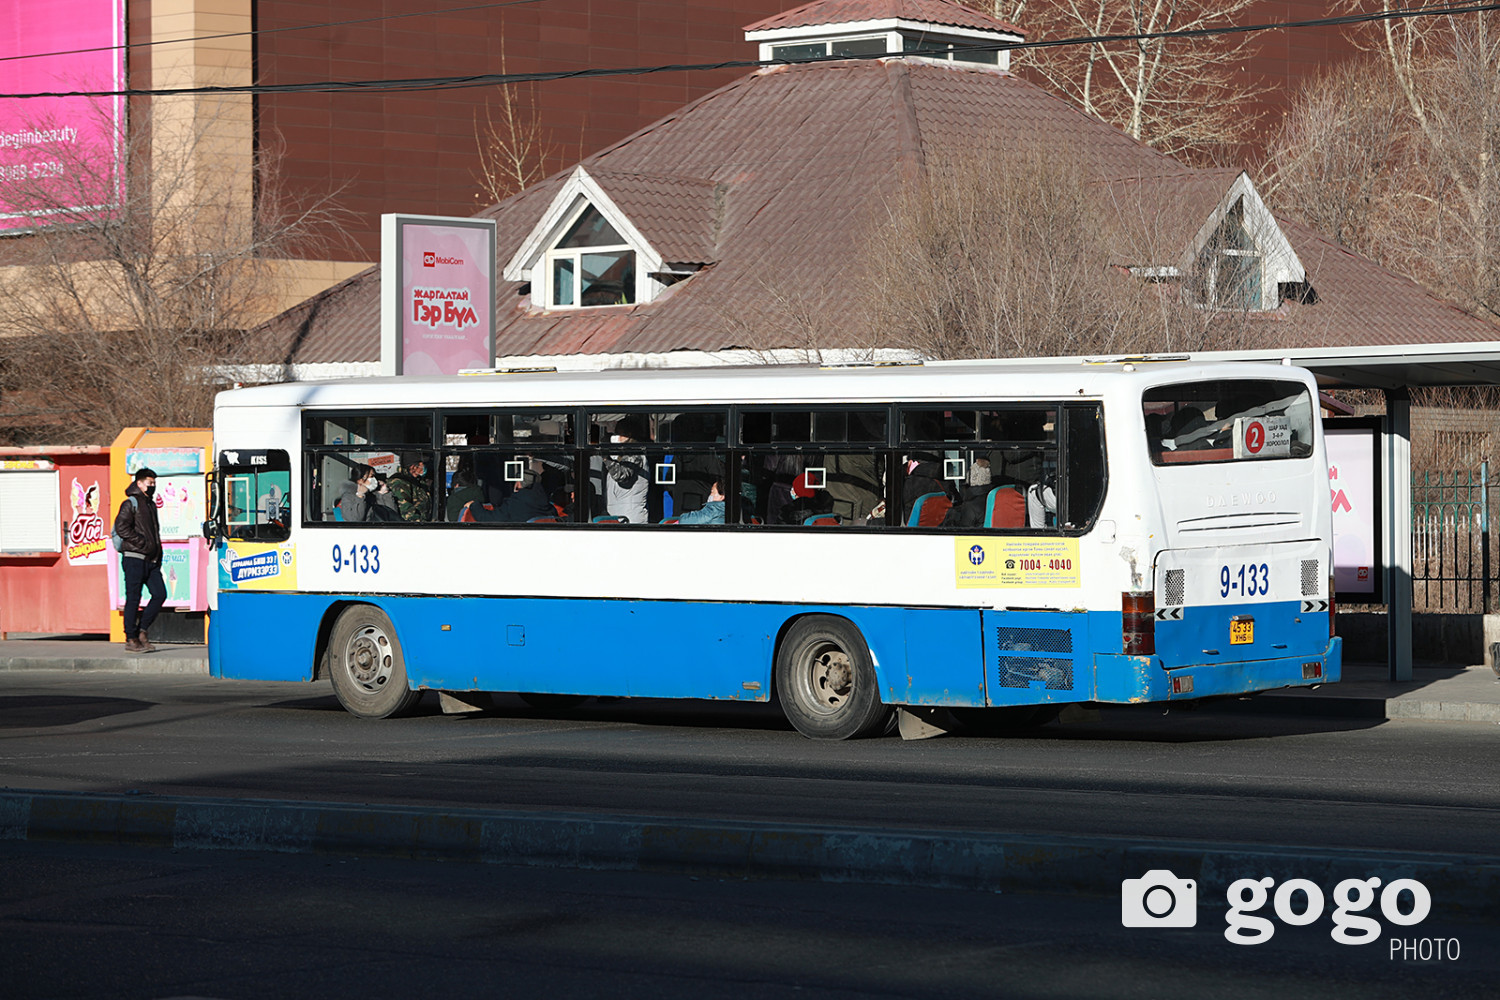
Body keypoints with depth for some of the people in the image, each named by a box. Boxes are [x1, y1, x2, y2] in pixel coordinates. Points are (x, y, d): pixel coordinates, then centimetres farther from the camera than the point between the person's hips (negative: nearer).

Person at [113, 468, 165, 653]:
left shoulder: (151, 504, 21)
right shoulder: (130, 504, -5)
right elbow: (121, 528, -16)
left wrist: (158, 556, 19)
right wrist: (142, 543, -17)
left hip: (151, 560, 8)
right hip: (134, 558, -8)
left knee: (160, 594, 0)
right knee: (133, 598, -4)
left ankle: (141, 629, 11)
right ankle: (131, 639, 1)